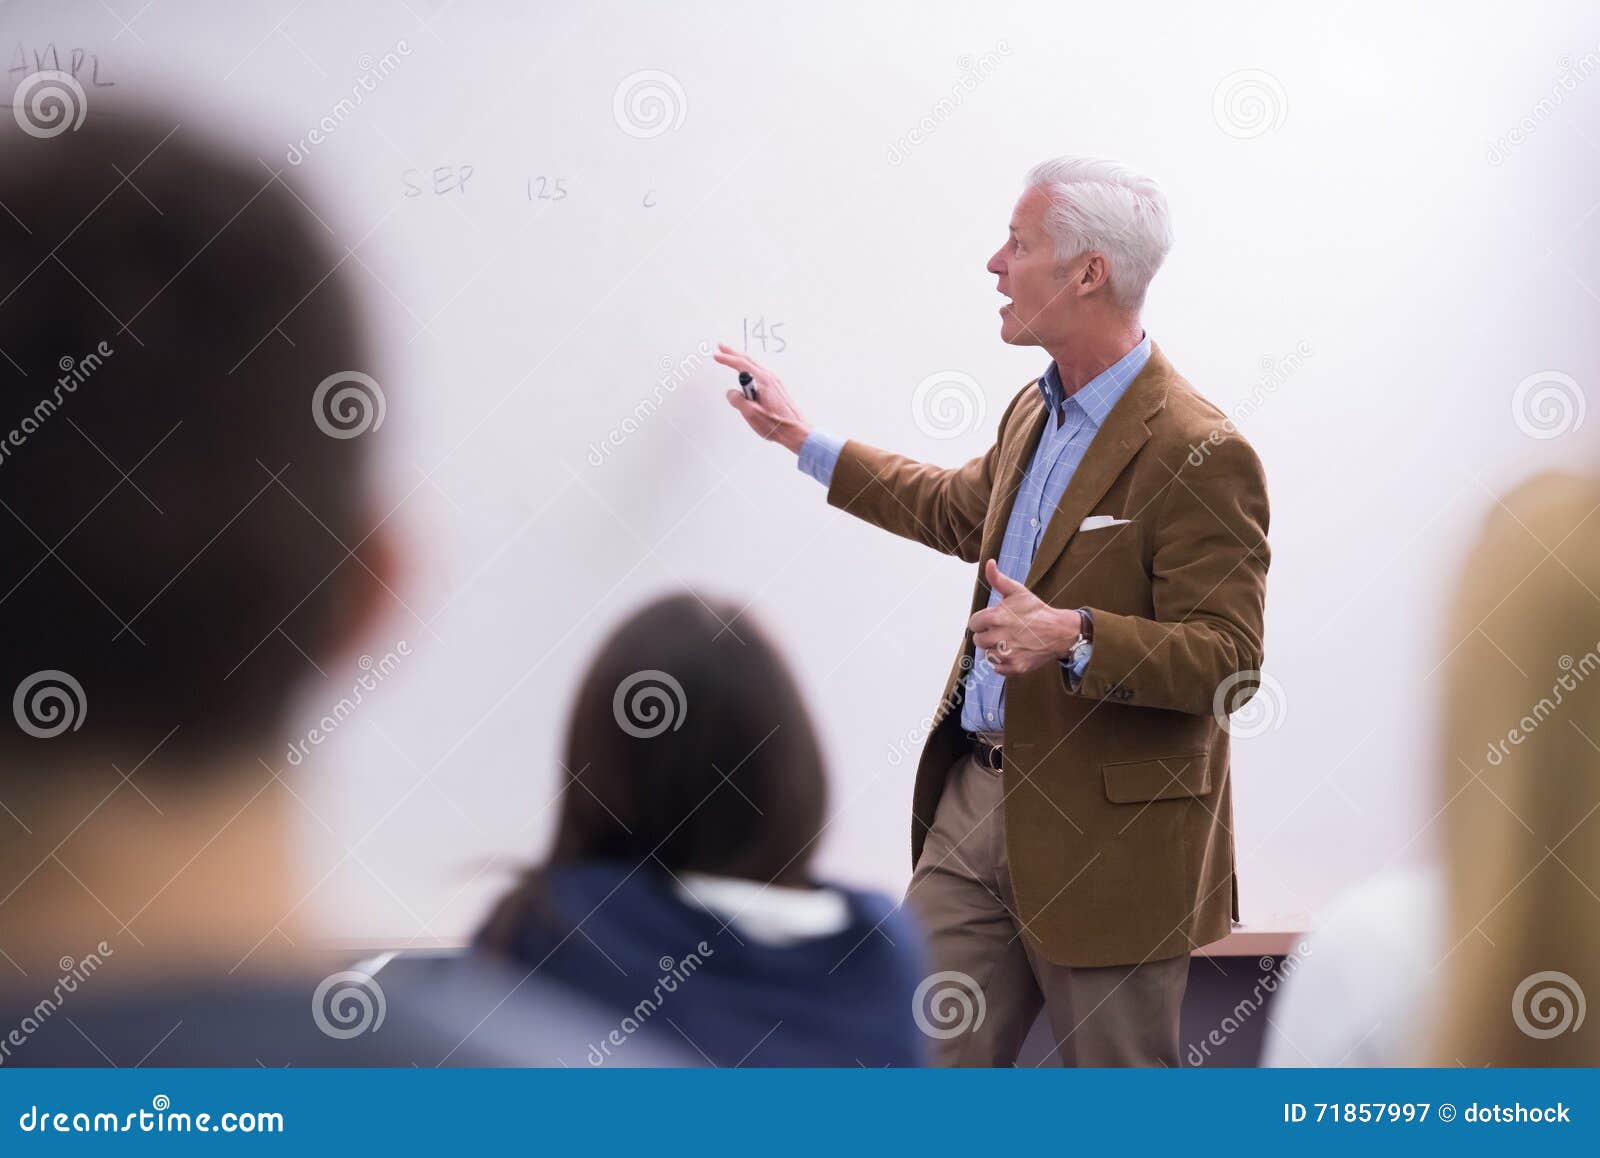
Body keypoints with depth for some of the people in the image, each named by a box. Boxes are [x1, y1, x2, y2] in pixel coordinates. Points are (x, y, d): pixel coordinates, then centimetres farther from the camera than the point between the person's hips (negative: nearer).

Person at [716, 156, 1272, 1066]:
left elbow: (1229, 661, -20)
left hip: (1105, 839, -8)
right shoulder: (1034, 412, 12)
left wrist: (1073, 638, -33)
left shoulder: (1199, 453, -18)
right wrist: (803, 440, 37)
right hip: (976, 798, 8)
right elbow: (963, 511, 32)